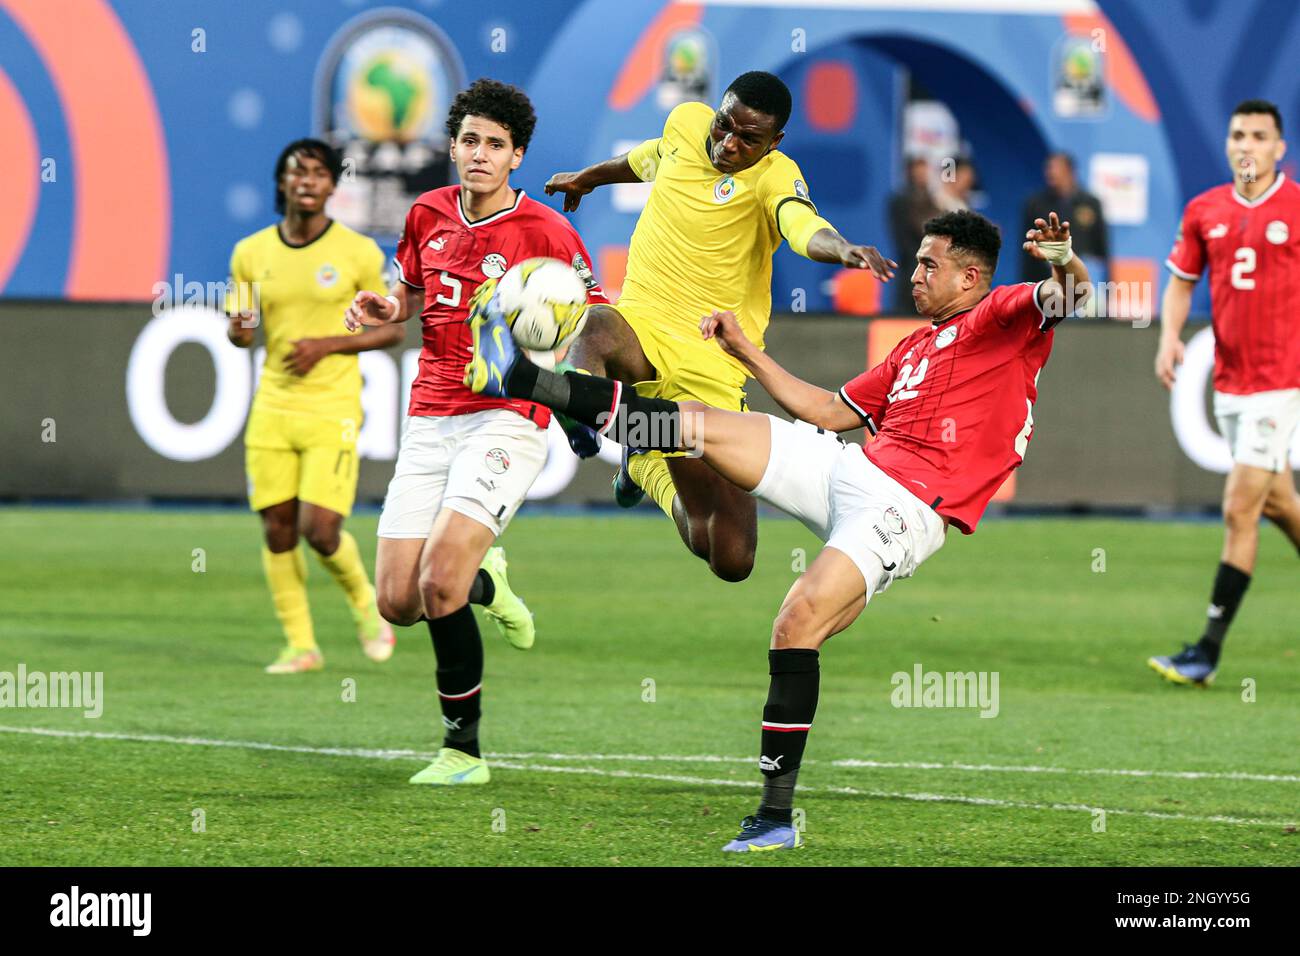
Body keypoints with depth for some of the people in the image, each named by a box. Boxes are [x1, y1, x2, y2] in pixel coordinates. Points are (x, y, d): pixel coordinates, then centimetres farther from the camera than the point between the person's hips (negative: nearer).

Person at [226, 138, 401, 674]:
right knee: (277, 529, 0)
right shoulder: (251, 253, 6)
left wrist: (327, 345, -12)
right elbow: (238, 330, 15)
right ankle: (300, 645, 12)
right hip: (272, 408, 3)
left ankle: (364, 602, 17)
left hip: (332, 409, -3)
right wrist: (238, 329, -11)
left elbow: (392, 330, 2)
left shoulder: (358, 253, -3)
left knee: (319, 529, -13)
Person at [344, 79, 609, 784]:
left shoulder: (545, 233, -6)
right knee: (396, 602, -1)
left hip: (505, 420, -5)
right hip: (428, 424, 5)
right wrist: (386, 309, 5)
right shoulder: (429, 214, 9)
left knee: (439, 587, -21)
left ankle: (463, 748, -4)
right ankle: (483, 581, 34)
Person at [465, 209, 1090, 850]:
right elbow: (832, 412, 34)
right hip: (848, 467, 8)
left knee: (798, 622, -23)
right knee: (696, 423, 1)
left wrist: (1062, 263, -37)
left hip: (910, 507, -8)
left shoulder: (1003, 317, 6)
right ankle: (517, 378, 3)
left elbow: (1069, 295, -13)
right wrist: (747, 353, 32)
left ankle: (776, 814, -18)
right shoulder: (916, 346, 29)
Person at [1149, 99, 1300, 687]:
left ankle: (1208, 652, -9)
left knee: (1239, 510, -10)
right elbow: (1181, 280, 15)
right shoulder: (1204, 211, 6)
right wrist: (1169, 336, -2)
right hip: (1227, 381, 6)